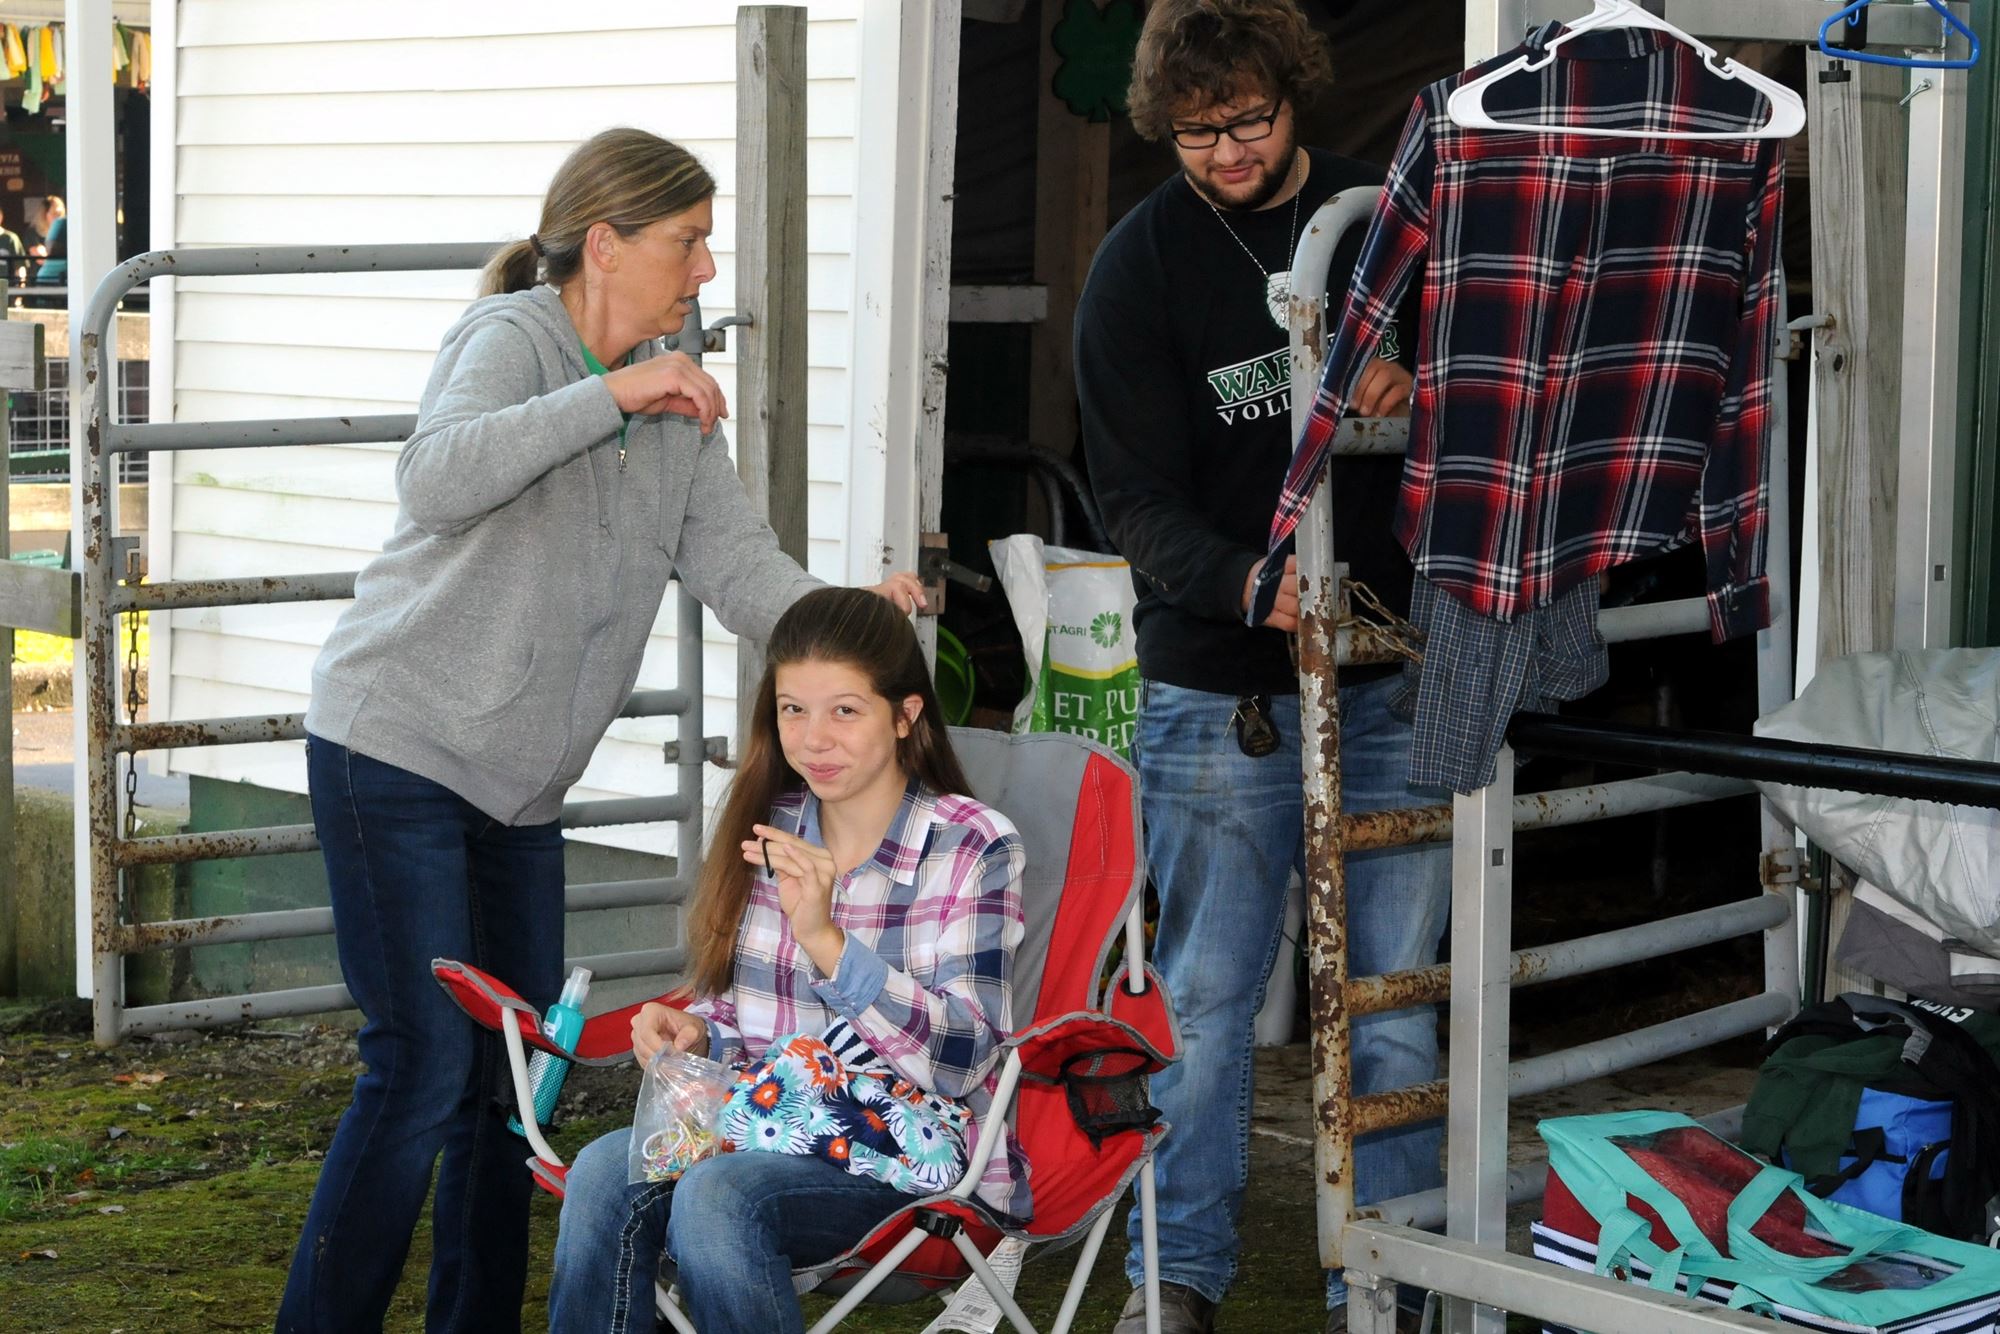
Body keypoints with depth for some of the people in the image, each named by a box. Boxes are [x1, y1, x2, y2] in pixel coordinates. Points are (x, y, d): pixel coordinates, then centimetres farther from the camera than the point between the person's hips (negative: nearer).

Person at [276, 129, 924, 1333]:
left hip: (521, 782, 8)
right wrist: (612, 394, -33)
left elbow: (735, 562, -1)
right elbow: (436, 484, -33)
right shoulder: (513, 341, -13)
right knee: (426, 1068, -11)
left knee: (519, 1071, 11)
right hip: (400, 752, -8)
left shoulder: (675, 395, 9)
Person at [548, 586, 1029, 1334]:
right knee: (606, 1173, -26)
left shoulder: (975, 846, -6)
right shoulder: (766, 831, 10)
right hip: (775, 1130, 5)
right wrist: (697, 1036, -2)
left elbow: (960, 1058, -15)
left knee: (715, 1196, -32)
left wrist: (826, 938, -24)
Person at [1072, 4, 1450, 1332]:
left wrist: (1417, 377, -9)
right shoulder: (1140, 263, -3)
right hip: (1217, 687, -2)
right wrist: (1246, 581, -29)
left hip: (1391, 674, 2)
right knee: (1206, 995, 4)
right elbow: (1138, 497, -8)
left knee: (1394, 995, 6)